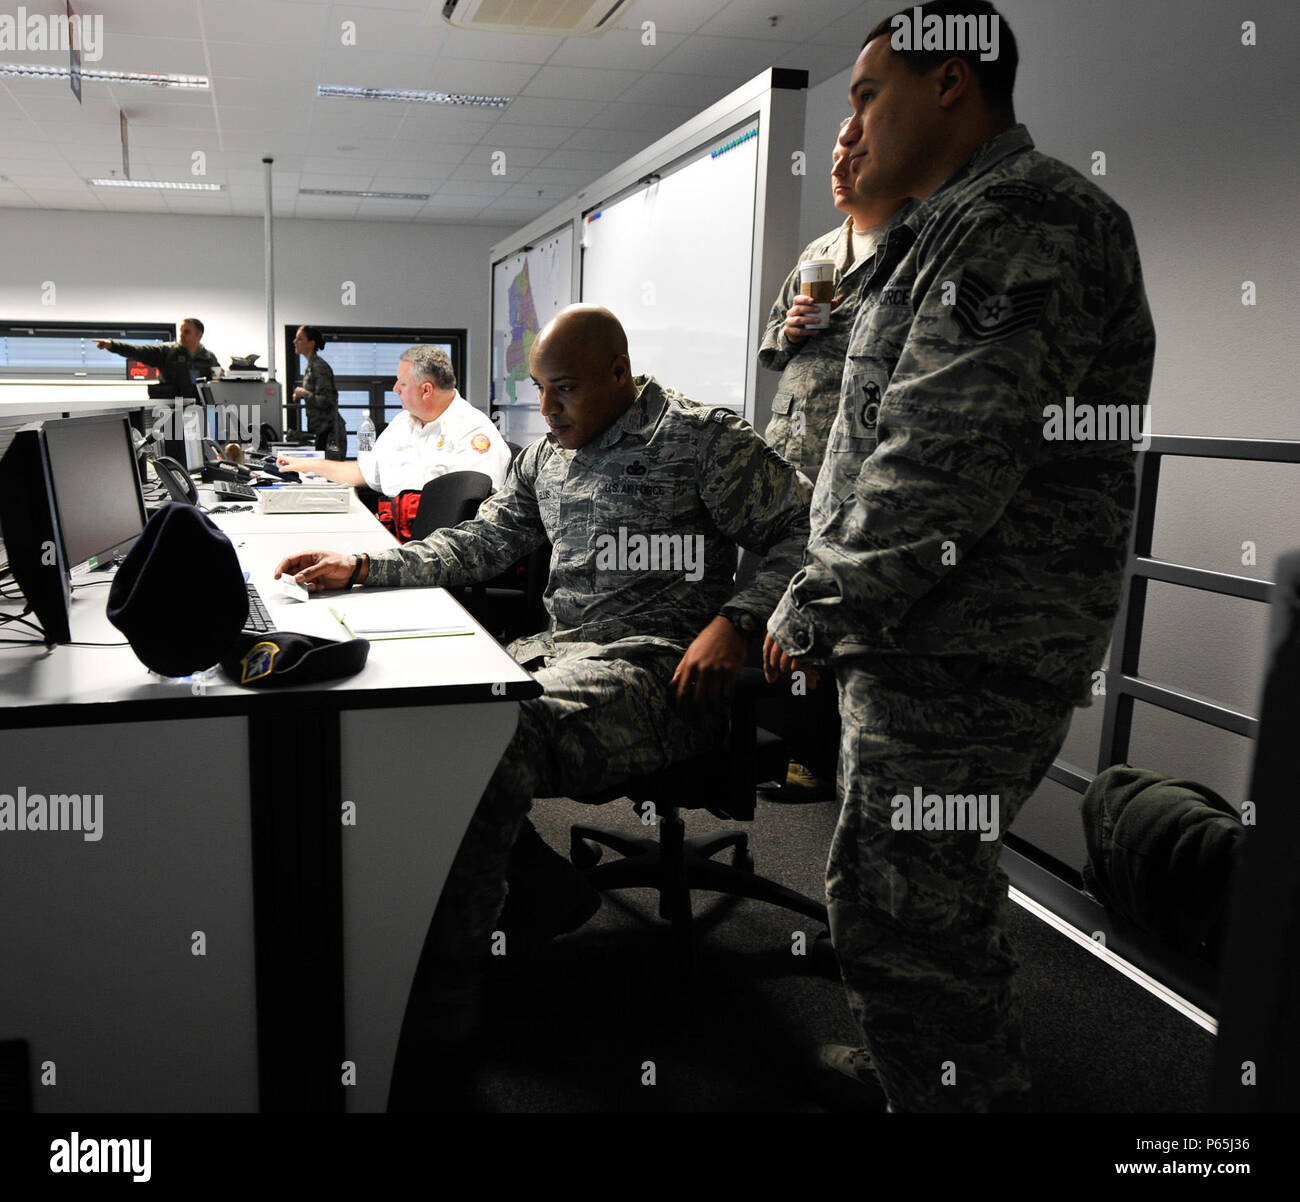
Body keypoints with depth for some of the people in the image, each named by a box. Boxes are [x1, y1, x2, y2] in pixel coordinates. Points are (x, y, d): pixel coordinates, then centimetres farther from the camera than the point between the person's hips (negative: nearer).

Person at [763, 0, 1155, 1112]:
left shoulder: (1018, 219, -14)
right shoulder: (959, 229, 21)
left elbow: (945, 468, -24)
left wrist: (815, 612, -15)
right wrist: (836, 607, 17)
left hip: (961, 660, -11)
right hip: (940, 645, 11)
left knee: (900, 924, -3)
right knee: (938, 899, 23)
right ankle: (971, 1071, 43)